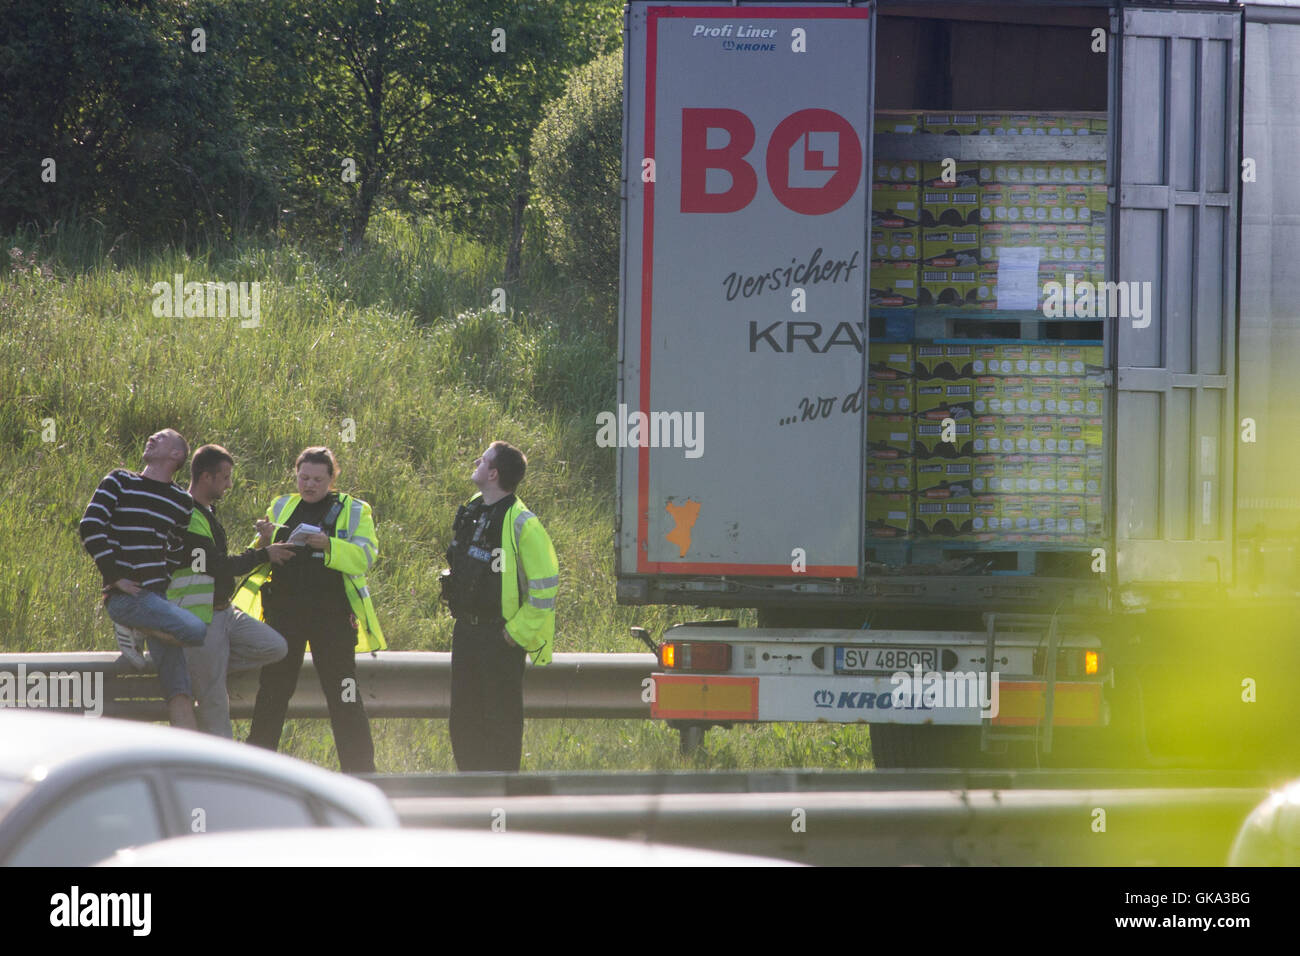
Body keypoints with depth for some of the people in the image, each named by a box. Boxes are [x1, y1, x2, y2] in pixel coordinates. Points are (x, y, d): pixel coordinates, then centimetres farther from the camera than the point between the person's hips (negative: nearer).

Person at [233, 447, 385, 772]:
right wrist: (264, 544, -8)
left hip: (332, 615, -3)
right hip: (284, 609, 3)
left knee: (343, 696, -5)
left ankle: (360, 770, -1)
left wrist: (328, 546, -24)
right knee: (272, 691, 4)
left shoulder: (354, 511, 8)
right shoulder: (282, 508, 17)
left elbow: (364, 558, -7)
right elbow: (258, 564, 15)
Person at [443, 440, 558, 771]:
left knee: (501, 718, -3)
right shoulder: (469, 513, 10)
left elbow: (546, 584, -15)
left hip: (501, 636, -8)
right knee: (463, 718, 11)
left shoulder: (521, 524, -15)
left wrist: (518, 632, -14)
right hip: (466, 632, 8)